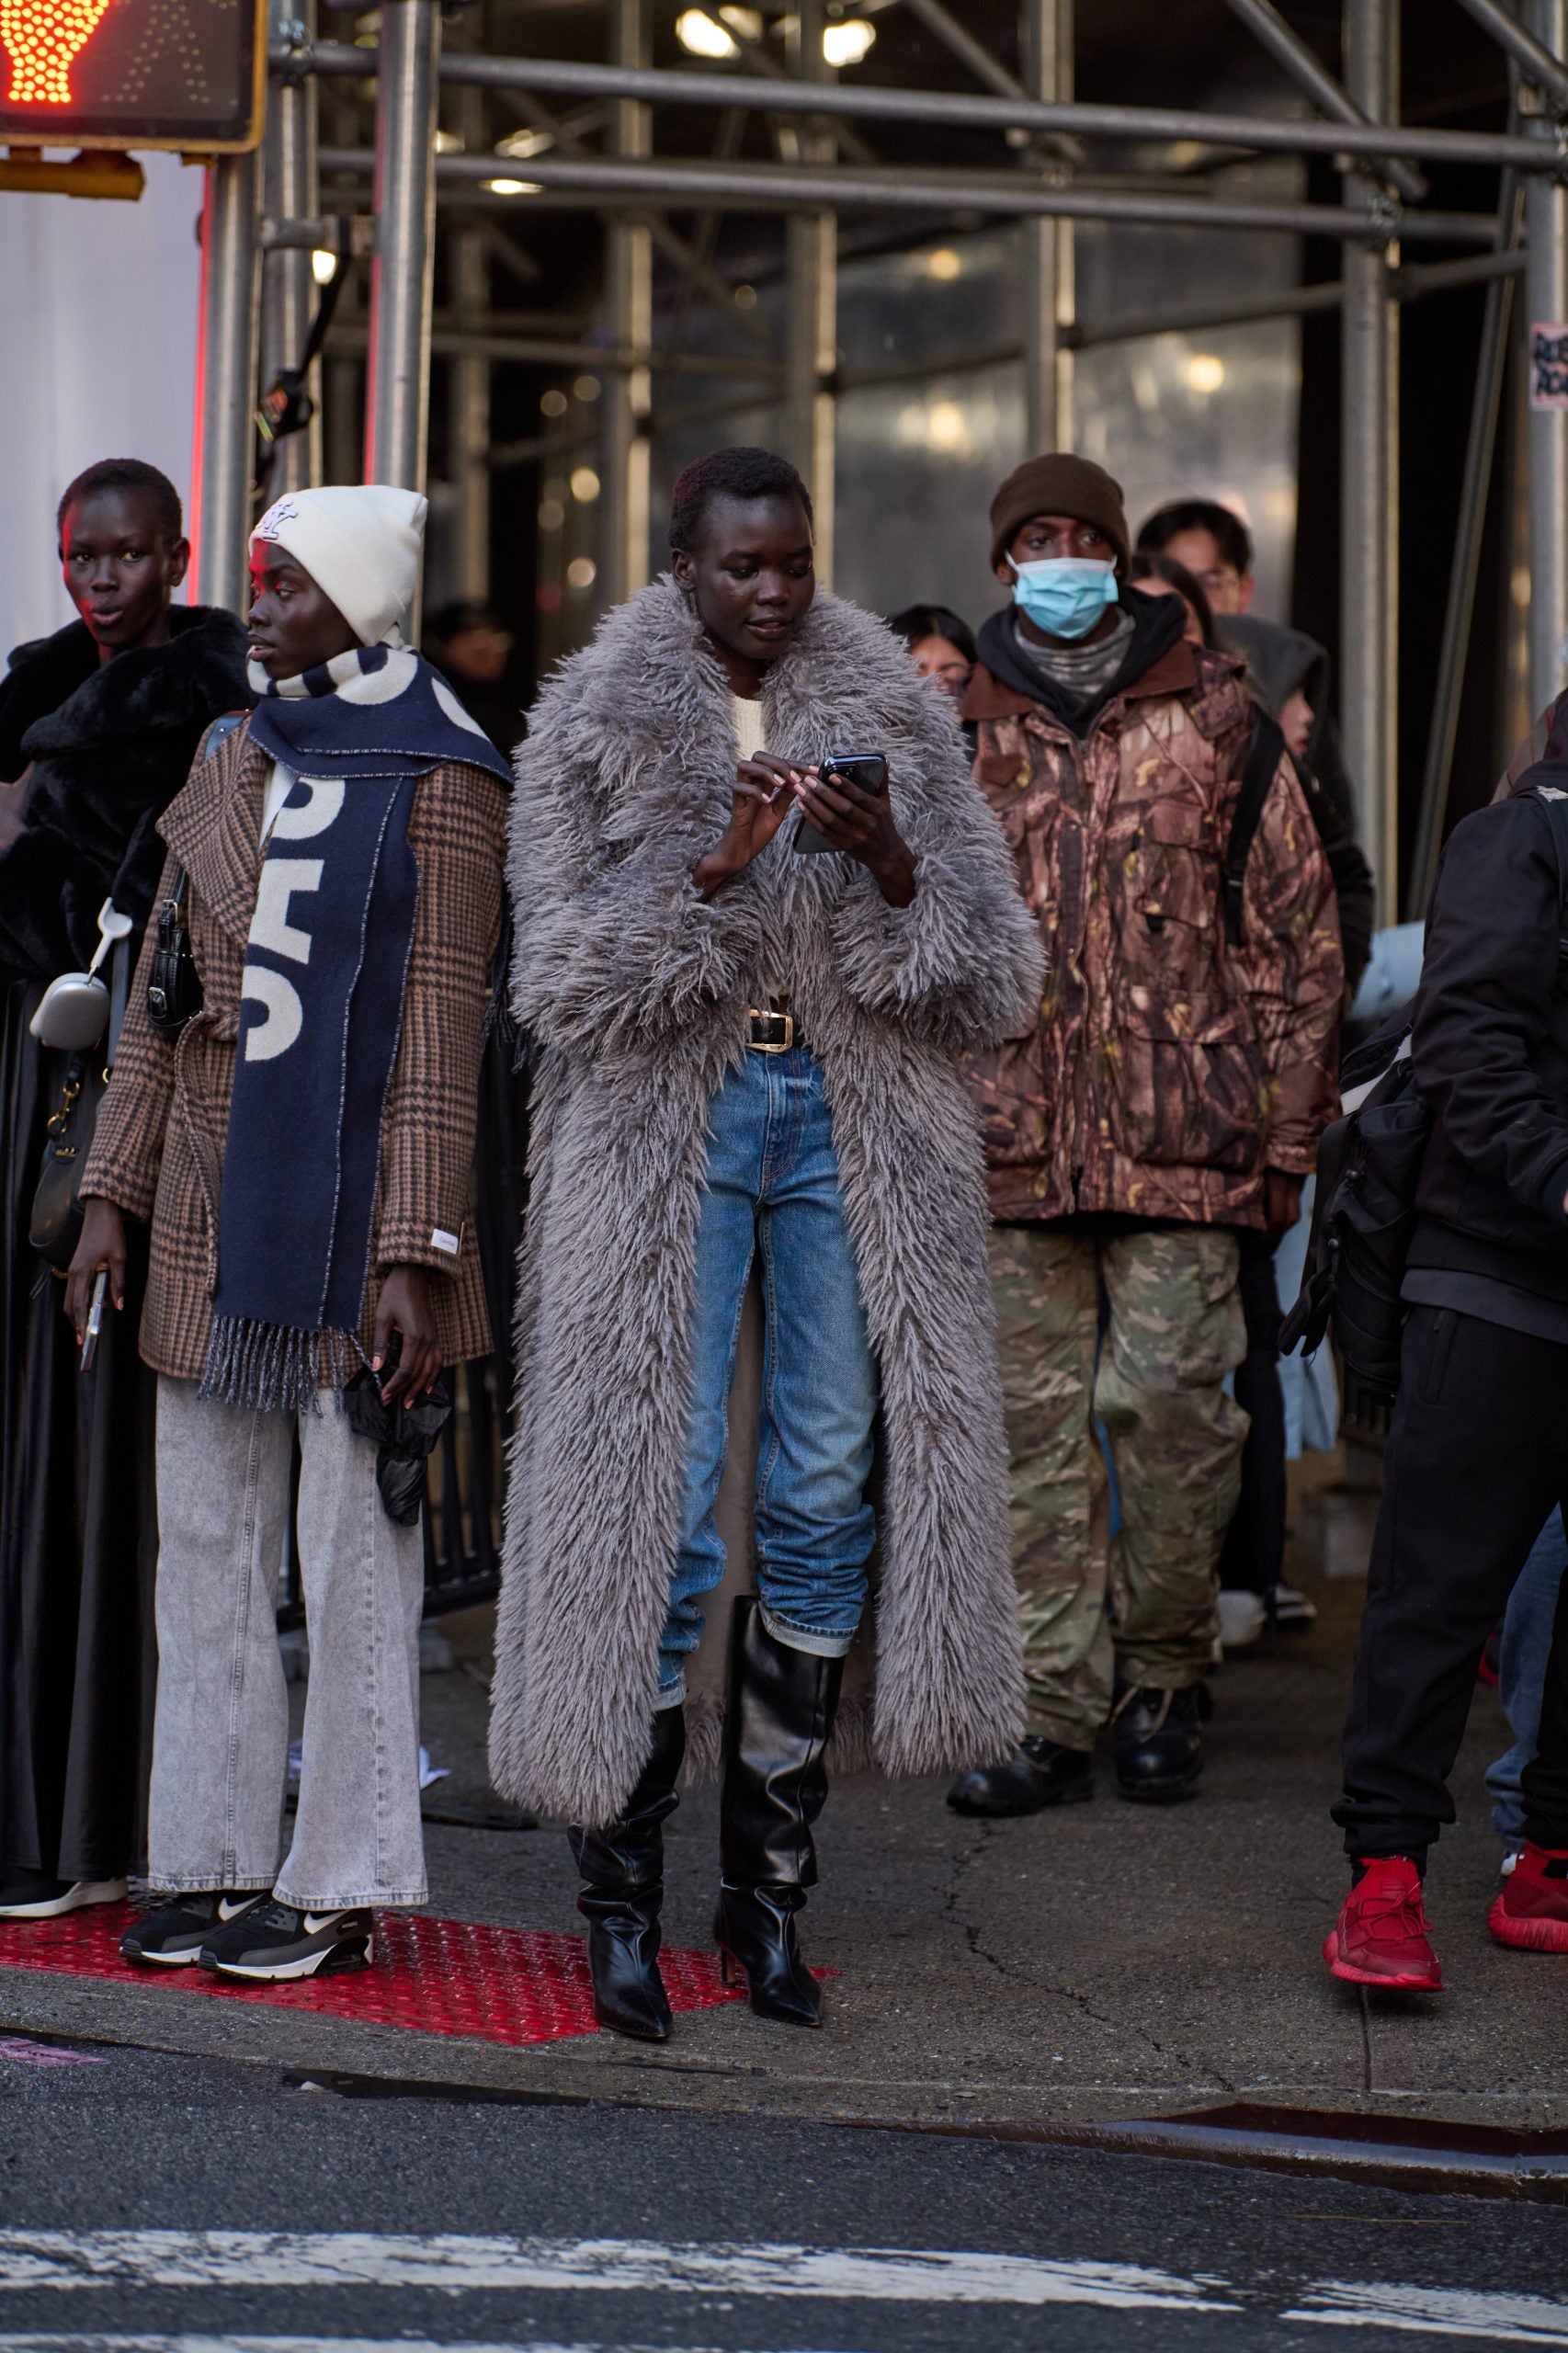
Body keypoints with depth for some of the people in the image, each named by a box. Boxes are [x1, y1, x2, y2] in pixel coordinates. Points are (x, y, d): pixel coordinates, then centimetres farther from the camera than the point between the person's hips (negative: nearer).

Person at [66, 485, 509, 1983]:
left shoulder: (436, 780, -6)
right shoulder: (227, 763, 13)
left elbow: (441, 1026, -10)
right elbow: (156, 993, 16)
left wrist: (415, 1255, -15)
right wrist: (113, 1194, 11)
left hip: (351, 1207, -6)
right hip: (212, 1210, 6)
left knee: (355, 1554, 0)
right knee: (206, 1547, 9)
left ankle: (340, 1888, 8)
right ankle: (212, 1861, 18)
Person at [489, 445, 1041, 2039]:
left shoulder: (893, 722, 8)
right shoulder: (593, 726, 2)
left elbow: (995, 977, 3)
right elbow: (564, 979, -7)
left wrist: (891, 866, -15)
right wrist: (713, 869, -19)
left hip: (854, 1122, 3)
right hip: (665, 1130, -2)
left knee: (830, 1490, 3)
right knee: (653, 1490, -5)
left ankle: (769, 1888, 15)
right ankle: (622, 1898, 7)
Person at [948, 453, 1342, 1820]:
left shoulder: (1215, 719, 5)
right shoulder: (962, 735, 11)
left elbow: (1297, 933, 5)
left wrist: (1287, 1134, 1)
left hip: (1179, 1140, -2)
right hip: (1011, 1143, 2)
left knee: (1167, 1403, -7)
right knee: (1035, 1427, 2)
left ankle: (1163, 1678, 14)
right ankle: (1055, 1714, 9)